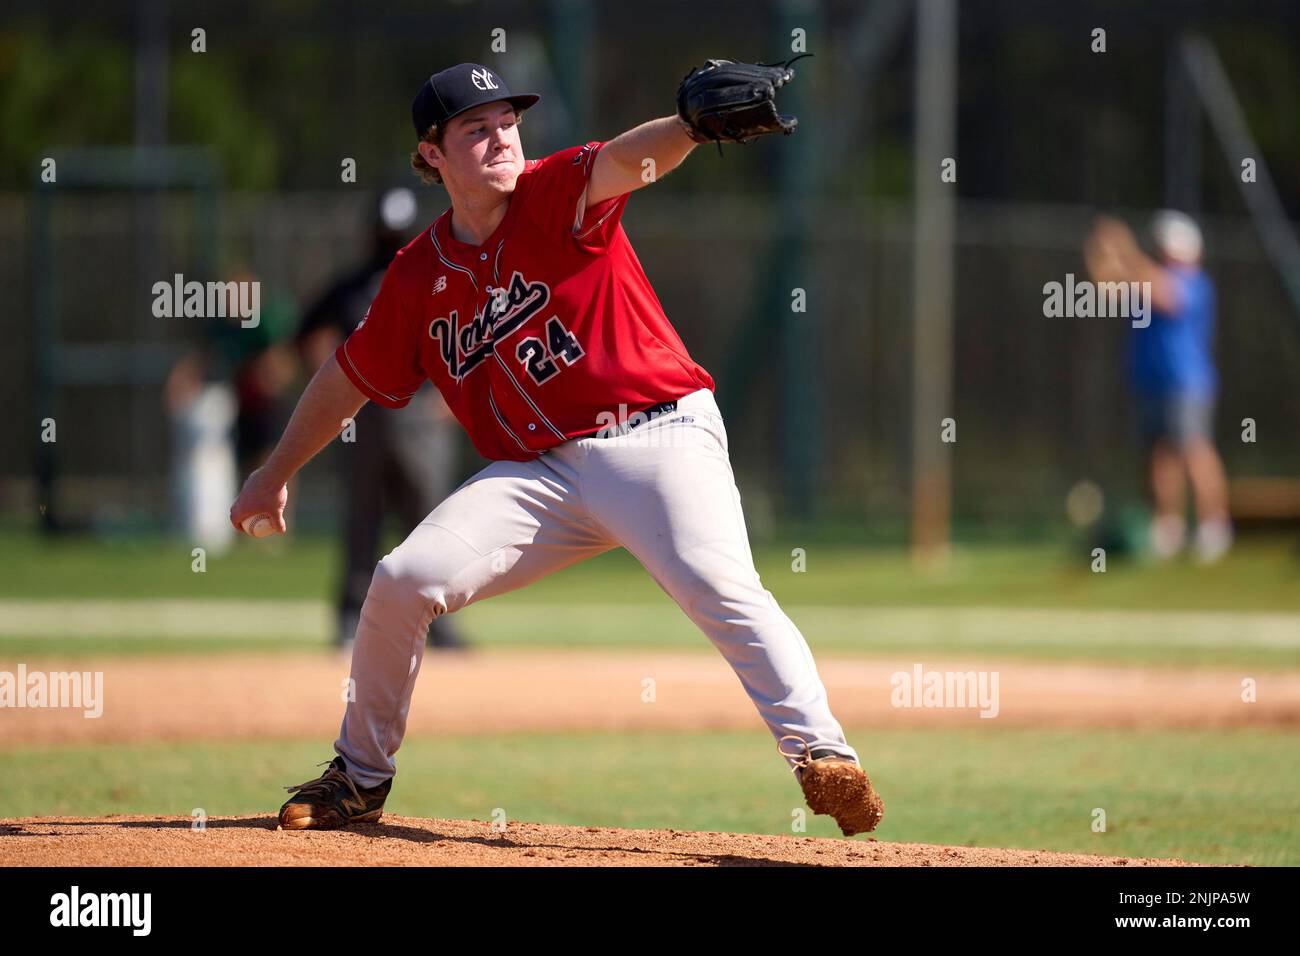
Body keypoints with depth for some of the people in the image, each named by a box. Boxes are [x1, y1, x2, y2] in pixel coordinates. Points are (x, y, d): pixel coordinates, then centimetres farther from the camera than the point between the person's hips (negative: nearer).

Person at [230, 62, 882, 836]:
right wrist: (277, 474, 30)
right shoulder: (420, 277, 8)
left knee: (720, 584, -28)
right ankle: (361, 778, 11)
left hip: (659, 434, -4)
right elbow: (350, 377, 22)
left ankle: (822, 756, -33)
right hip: (540, 471, 4)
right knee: (405, 580, -8)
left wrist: (692, 126, -48)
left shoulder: (554, 198, -4)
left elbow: (625, 161, -27)